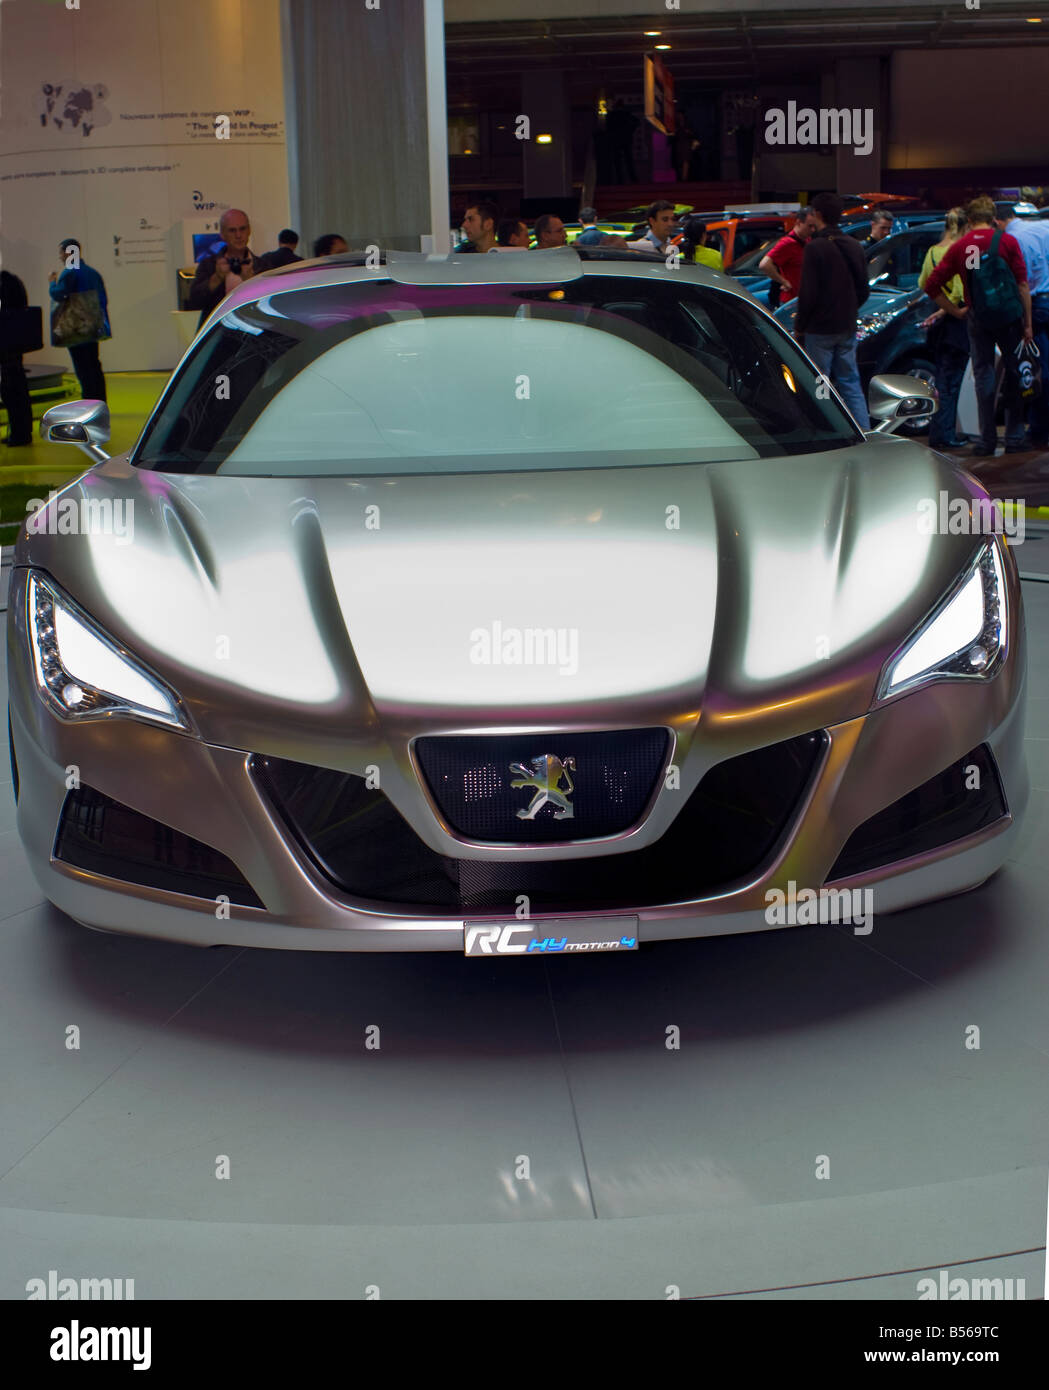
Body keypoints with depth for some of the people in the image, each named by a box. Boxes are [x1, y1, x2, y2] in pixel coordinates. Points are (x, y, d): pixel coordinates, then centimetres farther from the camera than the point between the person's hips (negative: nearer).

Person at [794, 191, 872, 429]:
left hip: (819, 329, -7)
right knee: (850, 383, 11)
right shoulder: (854, 246, 10)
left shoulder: (815, 247, -13)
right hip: (847, 329, 7)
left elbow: (808, 293, -16)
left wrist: (799, 327, -6)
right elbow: (864, 290, 14)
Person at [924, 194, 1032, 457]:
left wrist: (956, 311, 9)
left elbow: (932, 285, 2)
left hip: (978, 320, 1)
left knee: (983, 375, 8)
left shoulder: (959, 247, 2)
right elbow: (1022, 284, -4)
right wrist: (1028, 323, 0)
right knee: (1014, 373, 10)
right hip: (1009, 317, -1)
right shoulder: (1007, 241, -3)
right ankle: (1014, 438, 11)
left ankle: (987, 440, 5)